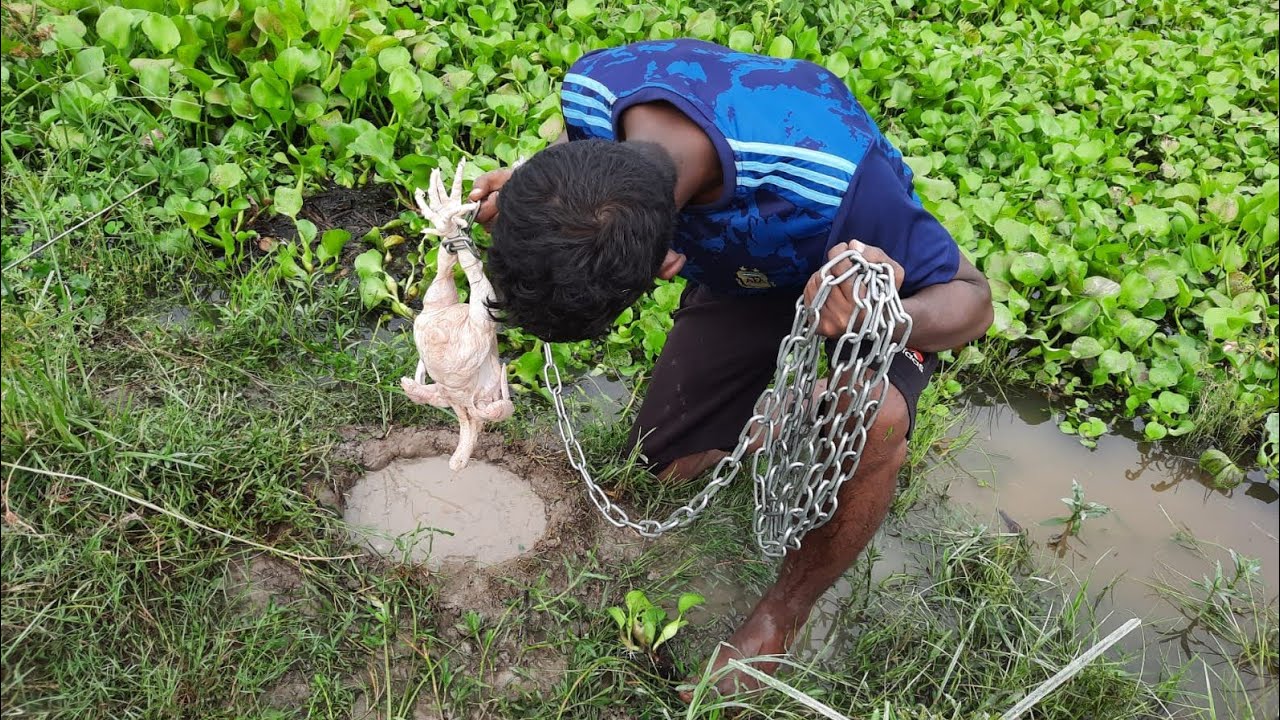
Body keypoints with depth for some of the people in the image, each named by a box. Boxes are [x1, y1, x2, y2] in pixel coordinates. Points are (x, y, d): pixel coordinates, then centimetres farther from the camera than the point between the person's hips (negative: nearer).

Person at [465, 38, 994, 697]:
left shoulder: (825, 185, -47)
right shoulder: (591, 84, -31)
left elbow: (970, 298, -30)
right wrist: (526, 193, -25)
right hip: (739, 267, 5)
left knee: (875, 422, -36)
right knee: (666, 465, 5)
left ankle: (782, 616, -5)